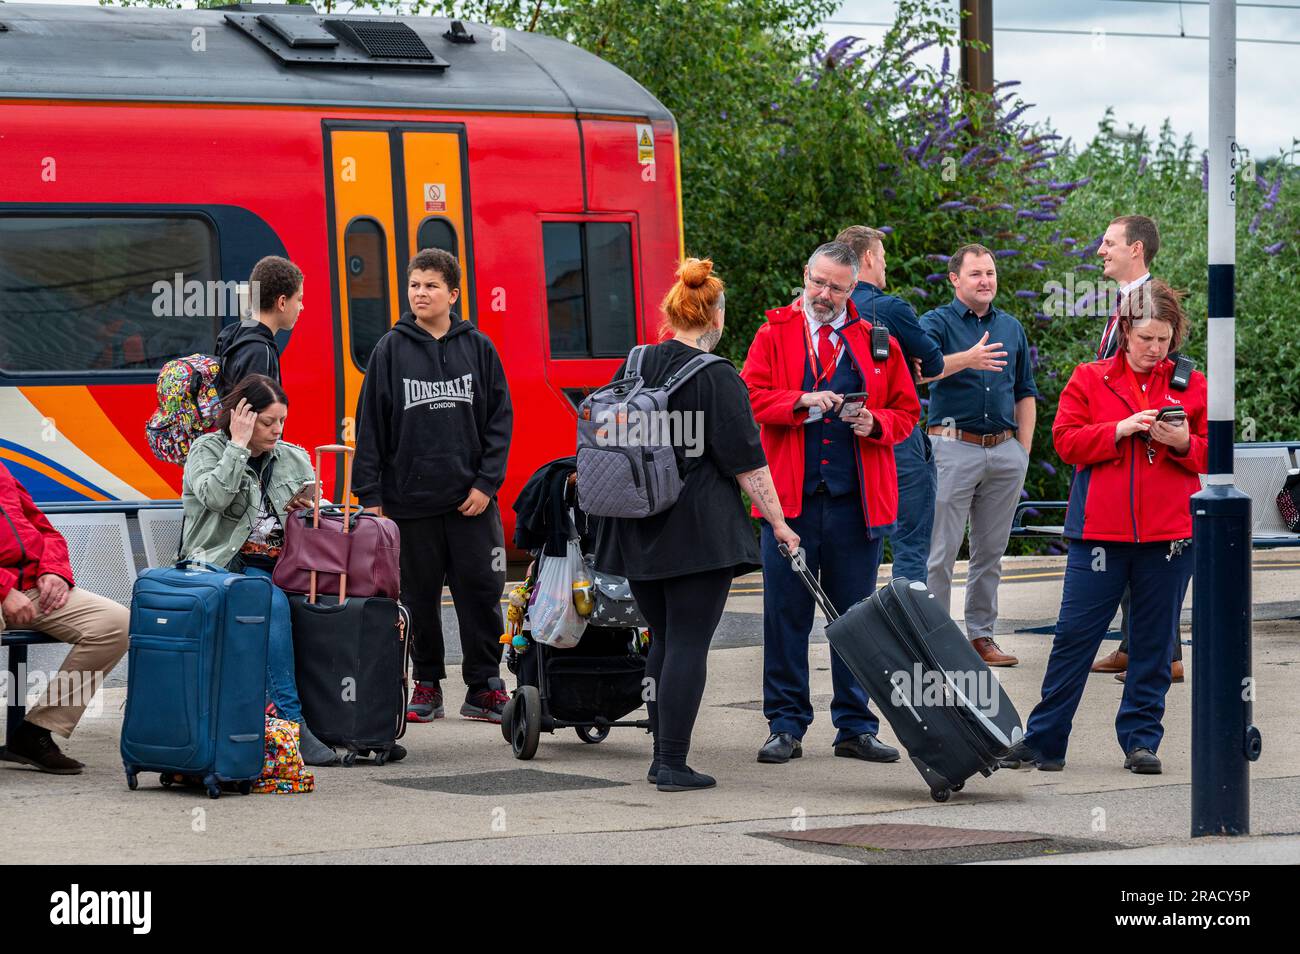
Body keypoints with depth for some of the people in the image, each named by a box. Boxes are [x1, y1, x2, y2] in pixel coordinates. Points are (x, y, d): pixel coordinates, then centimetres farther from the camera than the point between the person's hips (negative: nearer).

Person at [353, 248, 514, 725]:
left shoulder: (478, 347, 5)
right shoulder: (391, 350, 3)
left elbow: (500, 417, 5)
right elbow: (371, 425, 2)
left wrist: (486, 481, -5)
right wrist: (370, 495, -3)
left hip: (471, 499, 0)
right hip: (411, 498, 0)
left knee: (481, 593, -1)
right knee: (419, 597, 6)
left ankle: (484, 686, 7)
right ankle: (427, 685, 16)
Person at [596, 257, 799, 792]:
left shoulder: (632, 368, 7)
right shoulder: (716, 378, -11)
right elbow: (746, 462, -11)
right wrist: (778, 522, -4)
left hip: (638, 528, 6)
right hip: (699, 528, -6)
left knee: (663, 640, 15)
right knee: (689, 644, -4)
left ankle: (661, 756, 17)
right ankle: (673, 765, -6)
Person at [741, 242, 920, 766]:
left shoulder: (877, 342, 11)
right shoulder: (774, 334, 8)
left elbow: (906, 412, 13)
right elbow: (751, 397, -2)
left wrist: (875, 423, -8)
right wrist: (802, 402, -17)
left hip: (855, 500, 1)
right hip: (790, 498, -1)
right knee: (786, 613, 1)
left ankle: (856, 727, 12)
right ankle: (786, 726, 8)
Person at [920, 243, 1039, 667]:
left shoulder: (1011, 327, 14)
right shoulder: (937, 323, -1)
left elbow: (1025, 392, 20)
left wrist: (1024, 449, 12)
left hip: (1005, 452, 5)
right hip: (954, 445, -5)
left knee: (991, 550, 9)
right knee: (941, 550, -5)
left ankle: (981, 635, 16)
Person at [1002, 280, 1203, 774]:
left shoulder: (1191, 385, 9)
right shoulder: (1090, 378, 6)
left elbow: (1214, 453, 8)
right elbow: (1066, 440, -1)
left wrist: (1183, 442, -12)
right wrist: (1120, 429, -14)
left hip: (1169, 533, 1)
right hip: (1100, 530, -1)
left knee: (1155, 641, 5)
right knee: (1074, 635, -1)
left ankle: (1141, 739, 15)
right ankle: (1043, 740, 5)